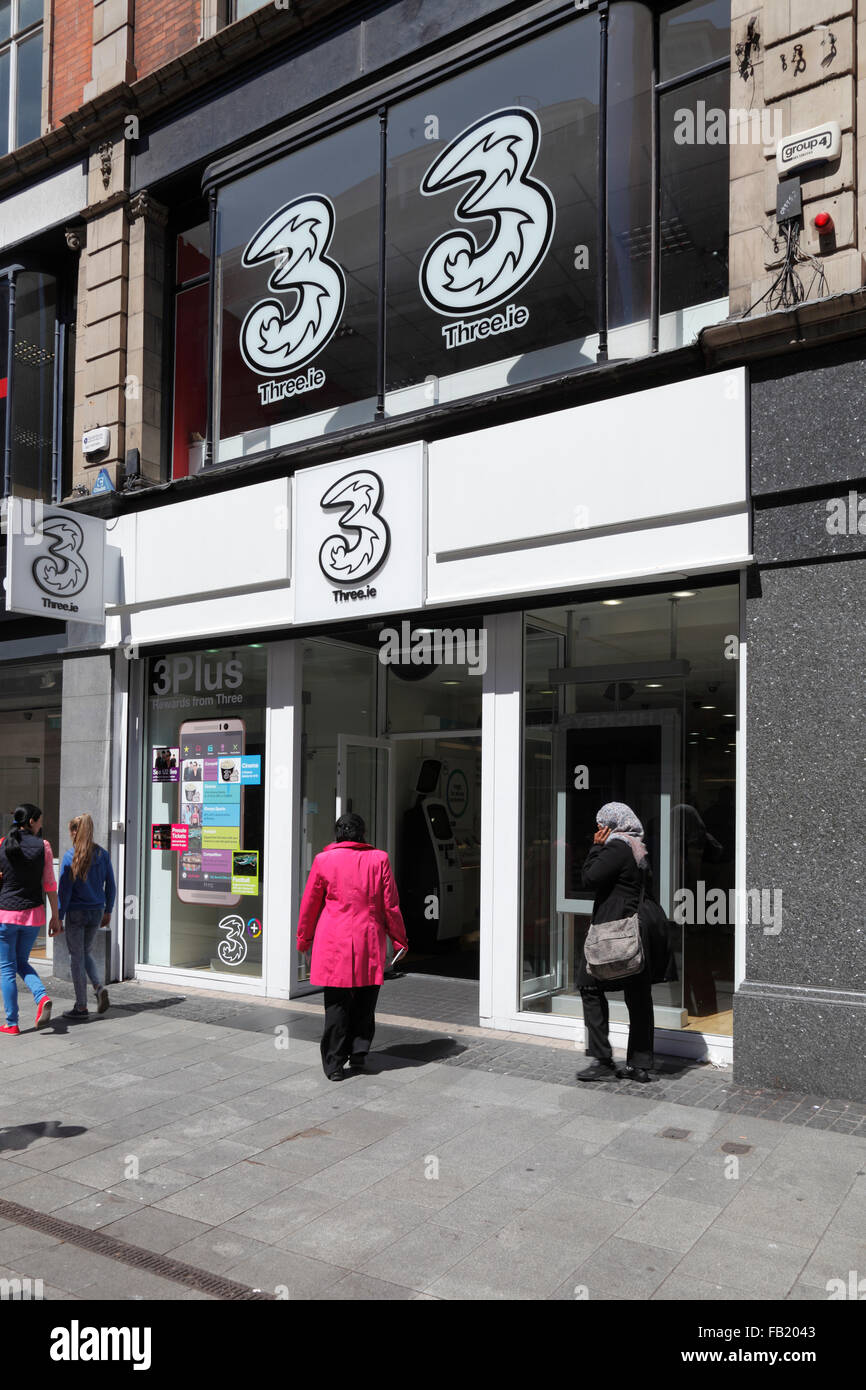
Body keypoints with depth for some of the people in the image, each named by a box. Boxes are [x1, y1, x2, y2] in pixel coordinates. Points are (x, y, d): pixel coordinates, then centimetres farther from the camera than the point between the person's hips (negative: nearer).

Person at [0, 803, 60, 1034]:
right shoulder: (43, 846, -4)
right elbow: (49, 884, -1)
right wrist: (55, 917, 5)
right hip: (33, 913, 2)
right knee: (21, 962, 21)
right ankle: (42, 997, -4)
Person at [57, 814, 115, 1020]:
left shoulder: (70, 856, -12)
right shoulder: (102, 854, 1)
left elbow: (65, 890, -13)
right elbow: (111, 886, 5)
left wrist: (59, 918, -7)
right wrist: (108, 911, 15)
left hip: (76, 913, -4)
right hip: (96, 912, 4)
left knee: (76, 958, 6)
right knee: (85, 953, 21)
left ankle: (81, 1007, 10)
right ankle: (99, 986, 0)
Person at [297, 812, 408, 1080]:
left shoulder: (324, 860, -1)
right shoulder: (378, 859, 0)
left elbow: (309, 904, 5)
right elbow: (391, 905, 2)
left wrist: (303, 939, 18)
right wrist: (399, 938, 12)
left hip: (333, 942, 0)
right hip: (369, 941, 1)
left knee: (336, 1003, 5)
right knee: (364, 1002, 15)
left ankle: (334, 1064, 7)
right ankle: (359, 1053, 16)